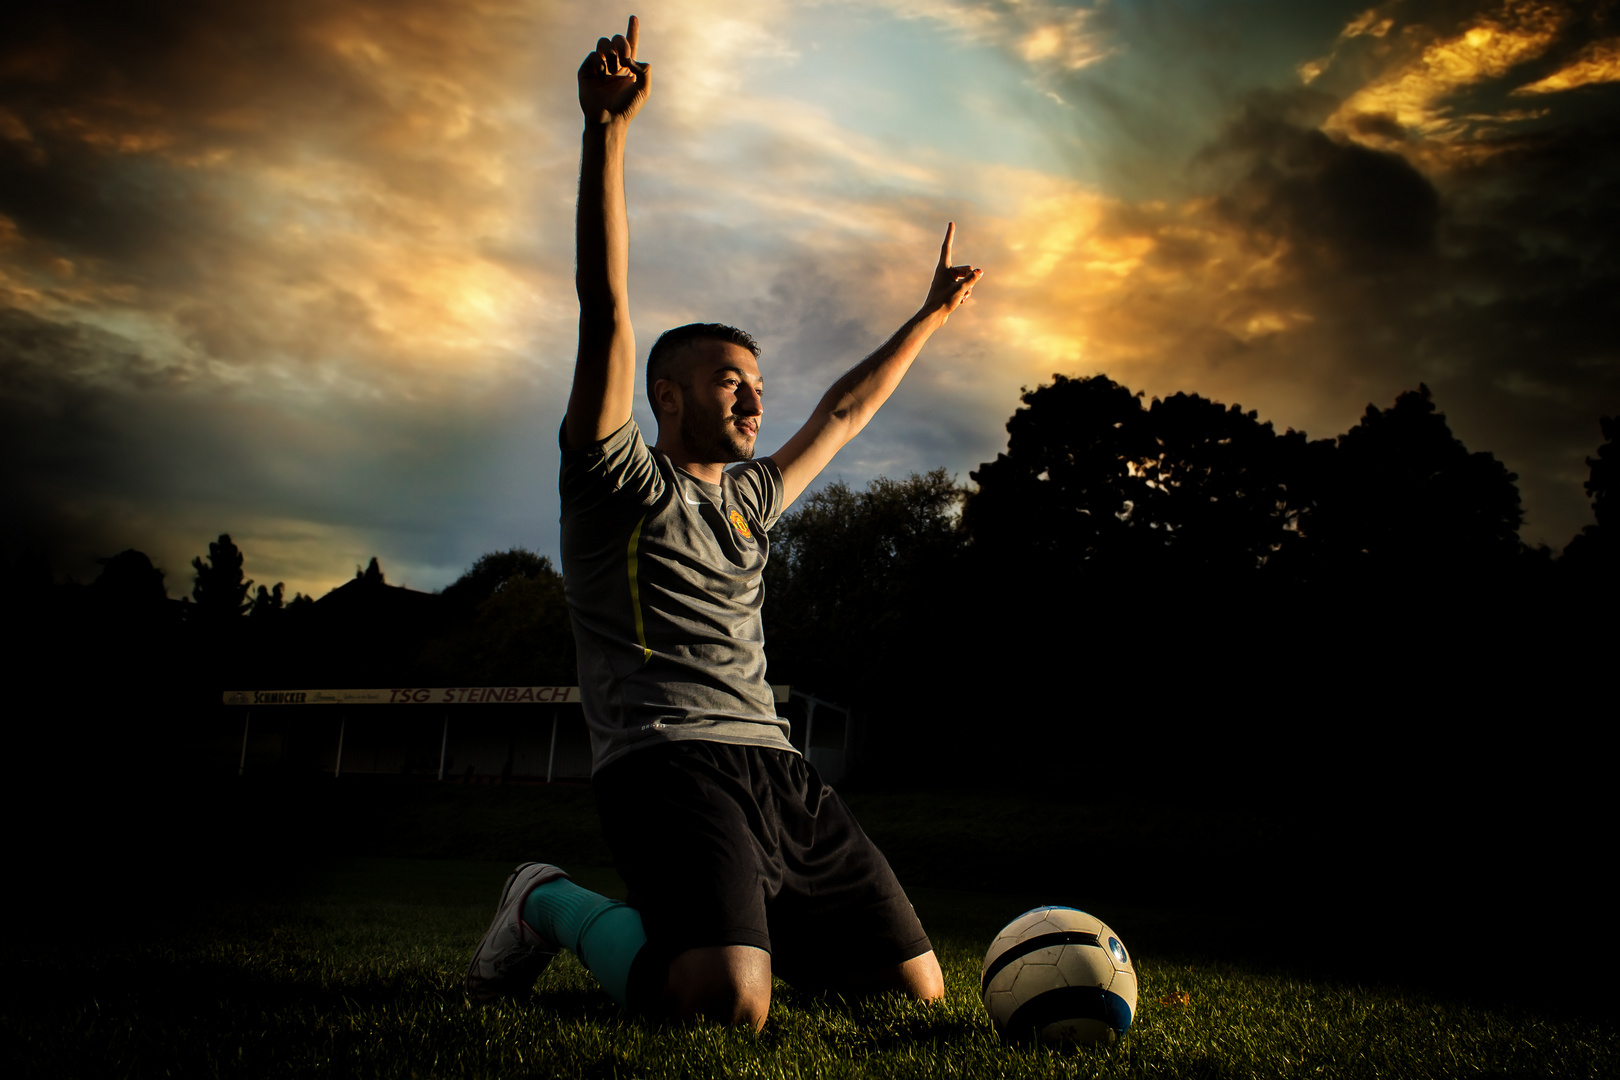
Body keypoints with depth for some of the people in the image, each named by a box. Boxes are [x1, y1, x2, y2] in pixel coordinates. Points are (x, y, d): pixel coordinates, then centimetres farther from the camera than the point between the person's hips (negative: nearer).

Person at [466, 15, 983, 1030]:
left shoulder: (750, 499, 25)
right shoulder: (619, 478, 5)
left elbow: (846, 410, 37)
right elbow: (607, 310, -7)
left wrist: (931, 314, 41)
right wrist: (606, 132, -15)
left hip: (778, 768, 8)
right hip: (668, 760, -8)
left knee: (919, 986, 1)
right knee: (730, 1008, -31)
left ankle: (704, 931, 19)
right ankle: (555, 905, -1)